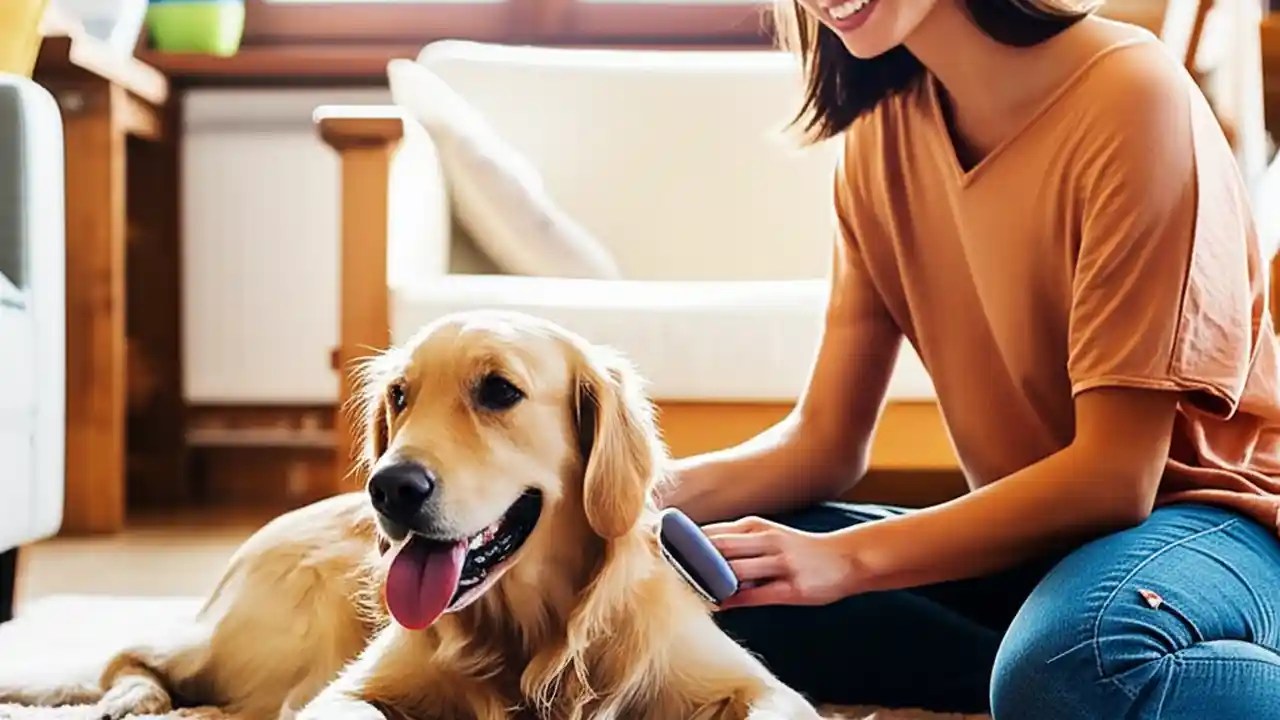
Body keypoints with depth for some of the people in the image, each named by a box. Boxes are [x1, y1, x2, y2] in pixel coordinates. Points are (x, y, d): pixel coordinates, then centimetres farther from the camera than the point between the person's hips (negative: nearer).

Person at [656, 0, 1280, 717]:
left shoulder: (1132, 95, -18)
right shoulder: (884, 128, 2)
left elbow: (1115, 474, -21)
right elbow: (824, 440, 1)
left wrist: (850, 558, -28)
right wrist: (657, 495, -17)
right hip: (1035, 535, 7)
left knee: (1068, 661, -40)